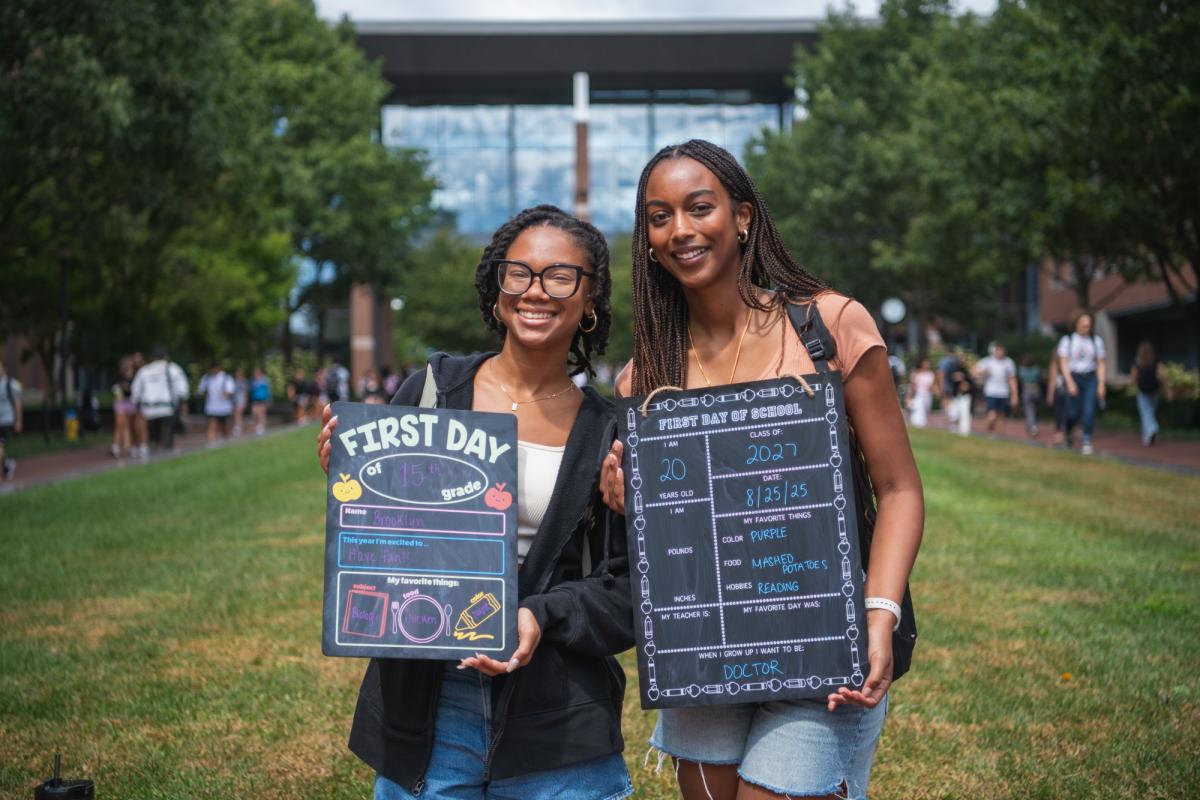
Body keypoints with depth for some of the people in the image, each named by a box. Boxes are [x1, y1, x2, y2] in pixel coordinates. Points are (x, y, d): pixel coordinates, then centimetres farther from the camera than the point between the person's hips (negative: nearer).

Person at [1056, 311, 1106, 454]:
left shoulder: (1096, 340, 7)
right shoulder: (1067, 340, 2)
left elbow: (1100, 364, 7)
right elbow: (1063, 362, -2)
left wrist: (1101, 384, -2)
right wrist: (1070, 383, -12)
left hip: (1091, 378, 1)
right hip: (1073, 378, -1)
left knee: (1089, 410, -12)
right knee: (1073, 412, -2)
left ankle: (1086, 440, -8)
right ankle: (1067, 432, 29)